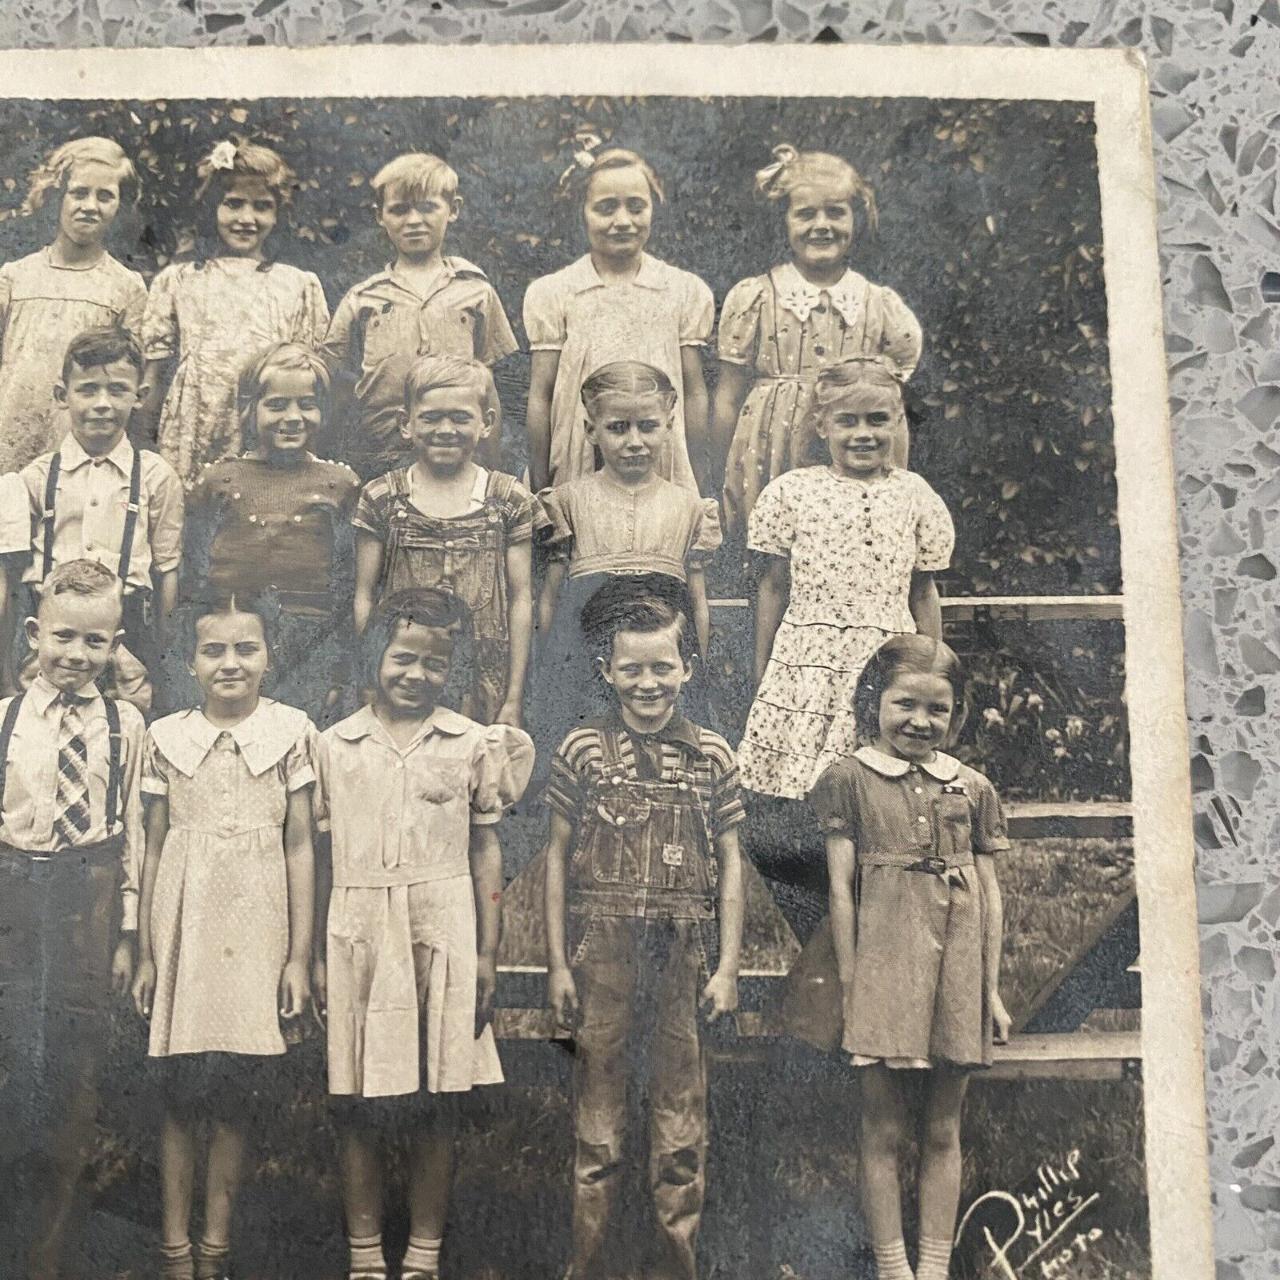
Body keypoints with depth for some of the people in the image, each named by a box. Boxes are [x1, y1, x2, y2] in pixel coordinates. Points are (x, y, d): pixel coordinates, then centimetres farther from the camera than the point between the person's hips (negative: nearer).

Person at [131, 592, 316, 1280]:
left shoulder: (290, 730, 1)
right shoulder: (167, 736, 5)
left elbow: (300, 846, 2)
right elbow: (154, 848, 8)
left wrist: (300, 956, -1)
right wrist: (145, 954, 7)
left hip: (256, 927, -1)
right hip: (183, 925, 1)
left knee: (237, 1094, 4)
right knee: (178, 1093, 3)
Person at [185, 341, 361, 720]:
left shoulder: (340, 485, 8)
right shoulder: (217, 481, 8)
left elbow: (353, 590, 7)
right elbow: (191, 581, 9)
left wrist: (337, 677, 1)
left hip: (311, 656, 0)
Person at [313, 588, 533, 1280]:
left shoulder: (473, 743, 5)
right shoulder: (333, 746, 6)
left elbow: (485, 852, 7)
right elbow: (319, 858, 8)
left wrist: (486, 953, 3)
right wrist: (316, 956, 5)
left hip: (441, 936, 0)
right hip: (357, 936, 1)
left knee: (433, 1106, 4)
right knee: (355, 1106, 3)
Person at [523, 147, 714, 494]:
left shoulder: (685, 292, 6)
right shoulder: (552, 293, 3)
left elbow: (693, 391, 7)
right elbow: (541, 394, 3)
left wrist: (699, 483, 5)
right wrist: (539, 484, 2)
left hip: (664, 471, 1)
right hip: (577, 472, -1)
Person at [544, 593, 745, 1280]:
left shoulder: (712, 755, 4)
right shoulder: (581, 751, 1)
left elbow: (730, 863, 7)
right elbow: (558, 857, 4)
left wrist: (727, 965, 2)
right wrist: (558, 963, 0)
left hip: (684, 957, 1)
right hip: (600, 955, -1)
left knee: (682, 1126, 7)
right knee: (598, 1123, 7)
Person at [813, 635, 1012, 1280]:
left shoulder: (973, 788, 9)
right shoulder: (850, 778, 0)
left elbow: (989, 891, 10)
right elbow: (841, 886, -2)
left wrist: (992, 988, 7)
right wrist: (849, 983, -6)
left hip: (955, 971, 3)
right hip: (885, 967, -3)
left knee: (942, 1131, 10)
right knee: (883, 1130, 3)